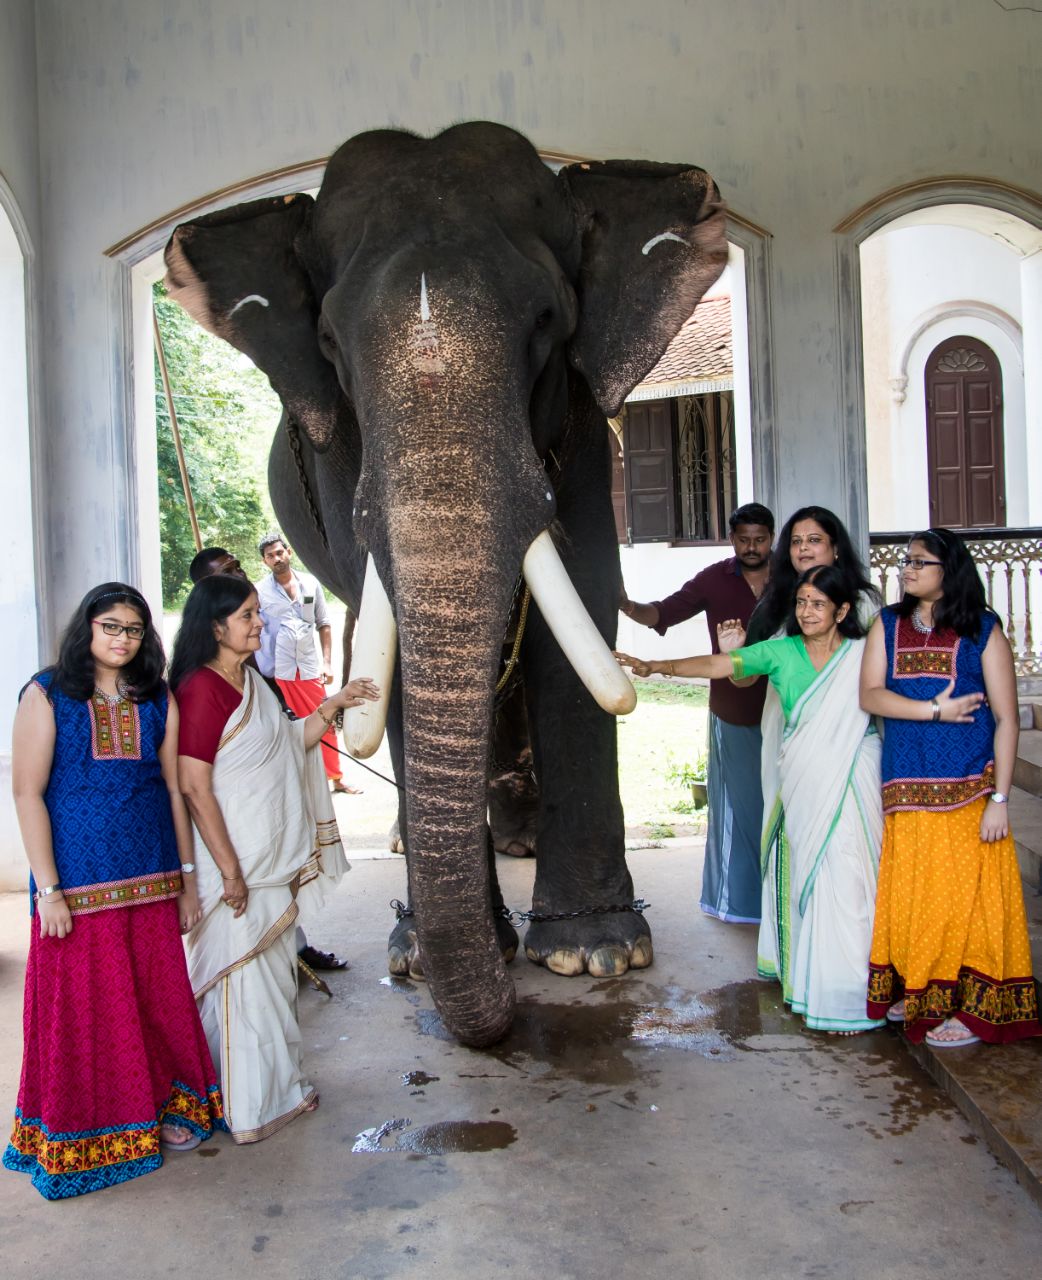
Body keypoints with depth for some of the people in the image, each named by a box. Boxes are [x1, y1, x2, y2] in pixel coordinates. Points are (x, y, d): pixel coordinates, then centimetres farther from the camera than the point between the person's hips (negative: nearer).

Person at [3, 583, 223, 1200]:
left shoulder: (158, 701, 5)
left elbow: (174, 789, 7)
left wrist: (188, 878, 6)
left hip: (151, 880, 3)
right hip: (80, 882, -3)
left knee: (158, 997, 11)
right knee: (84, 1005, 7)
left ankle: (161, 1106, 32)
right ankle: (87, 1131, 26)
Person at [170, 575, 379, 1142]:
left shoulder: (250, 681, 9)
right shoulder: (202, 689, -19)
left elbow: (288, 744, 18)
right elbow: (194, 787, -21)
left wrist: (332, 705, 6)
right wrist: (229, 871, -20)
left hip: (273, 861, 9)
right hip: (236, 865, -9)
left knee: (273, 971, 19)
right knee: (245, 978, 3)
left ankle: (276, 1088, 34)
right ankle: (250, 1108, 19)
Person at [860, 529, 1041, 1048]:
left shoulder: (983, 630, -1)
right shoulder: (888, 624, 9)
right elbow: (869, 694, -2)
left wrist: (999, 799, -9)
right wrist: (935, 710, -14)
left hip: (967, 789, -3)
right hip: (906, 788, 3)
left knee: (965, 894, 0)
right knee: (910, 895, 8)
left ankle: (973, 1008, 13)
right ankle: (920, 995, 24)